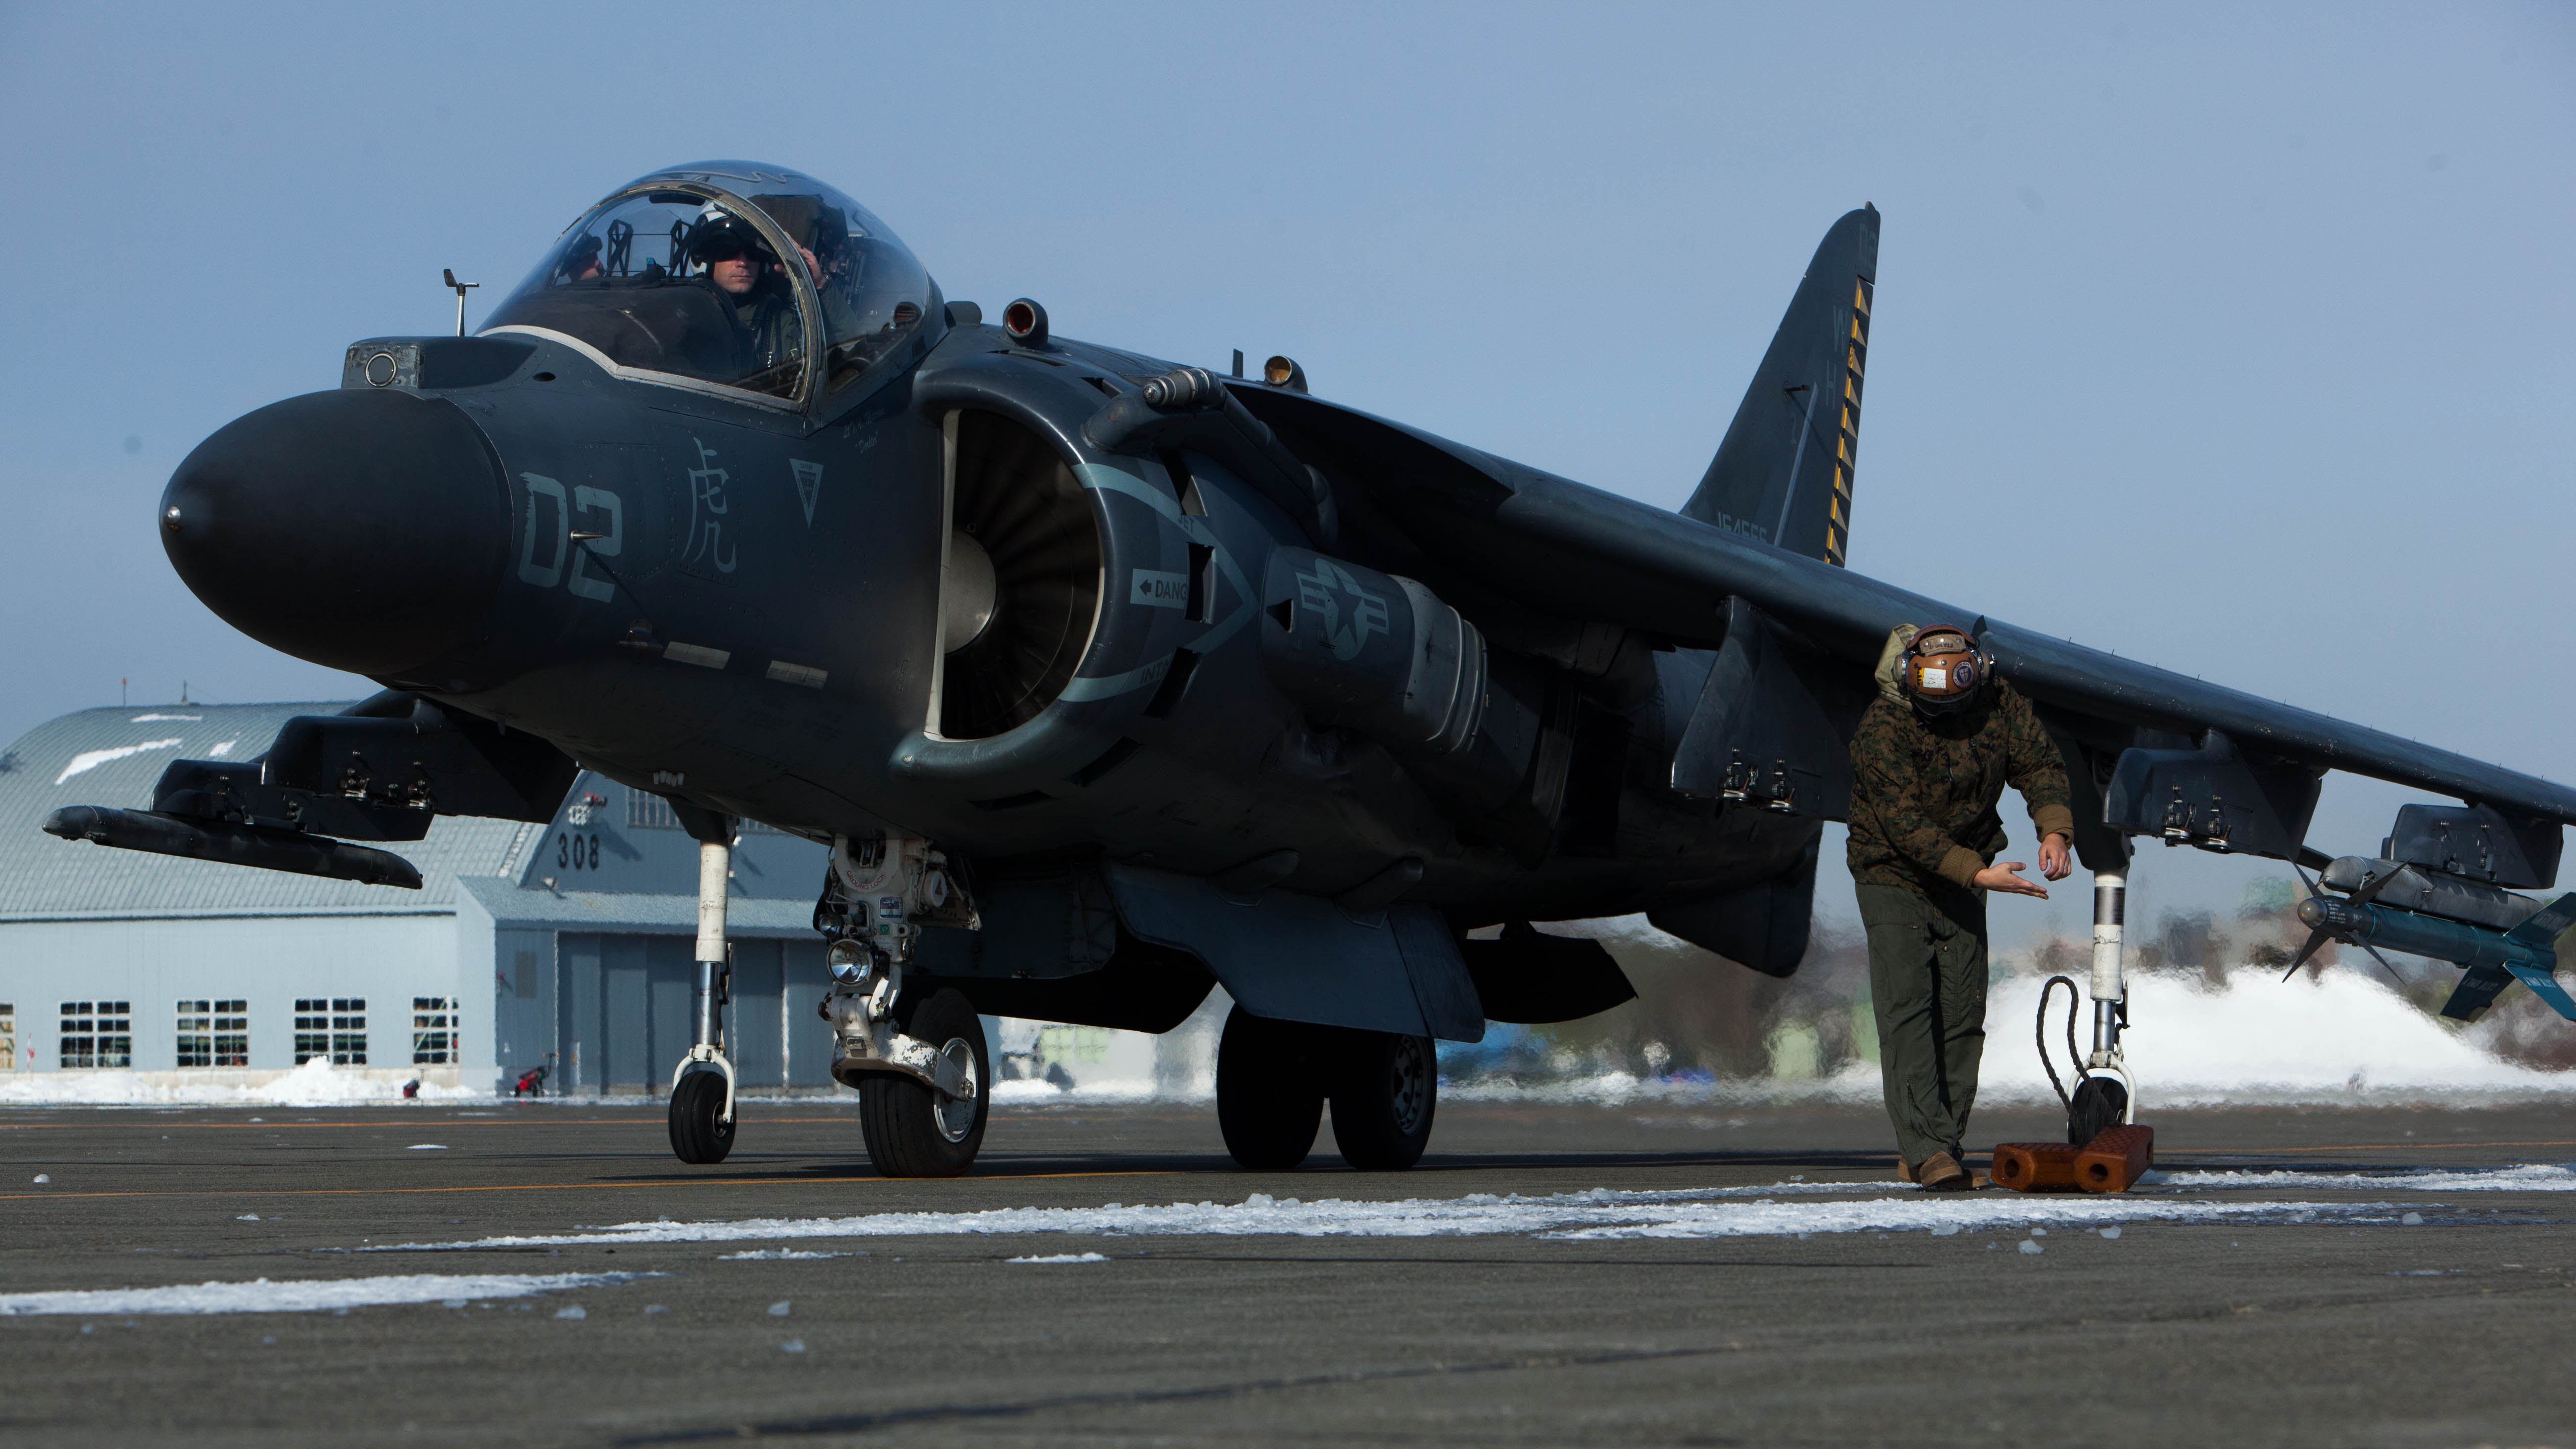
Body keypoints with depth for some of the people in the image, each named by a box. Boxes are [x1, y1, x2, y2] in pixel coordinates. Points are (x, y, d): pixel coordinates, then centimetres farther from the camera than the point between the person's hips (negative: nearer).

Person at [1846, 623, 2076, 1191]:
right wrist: (1980, 873, -37)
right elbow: (1906, 824, -29)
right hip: (1894, 880, -5)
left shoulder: (2000, 703, -11)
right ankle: (1926, 1149, -22)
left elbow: (2039, 765, -7)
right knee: (1907, 1008, -16)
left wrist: (2055, 830, -28)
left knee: (1962, 1015, 1)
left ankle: (1941, 1150, 6)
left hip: (1962, 884, 5)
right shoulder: (1883, 728, -26)